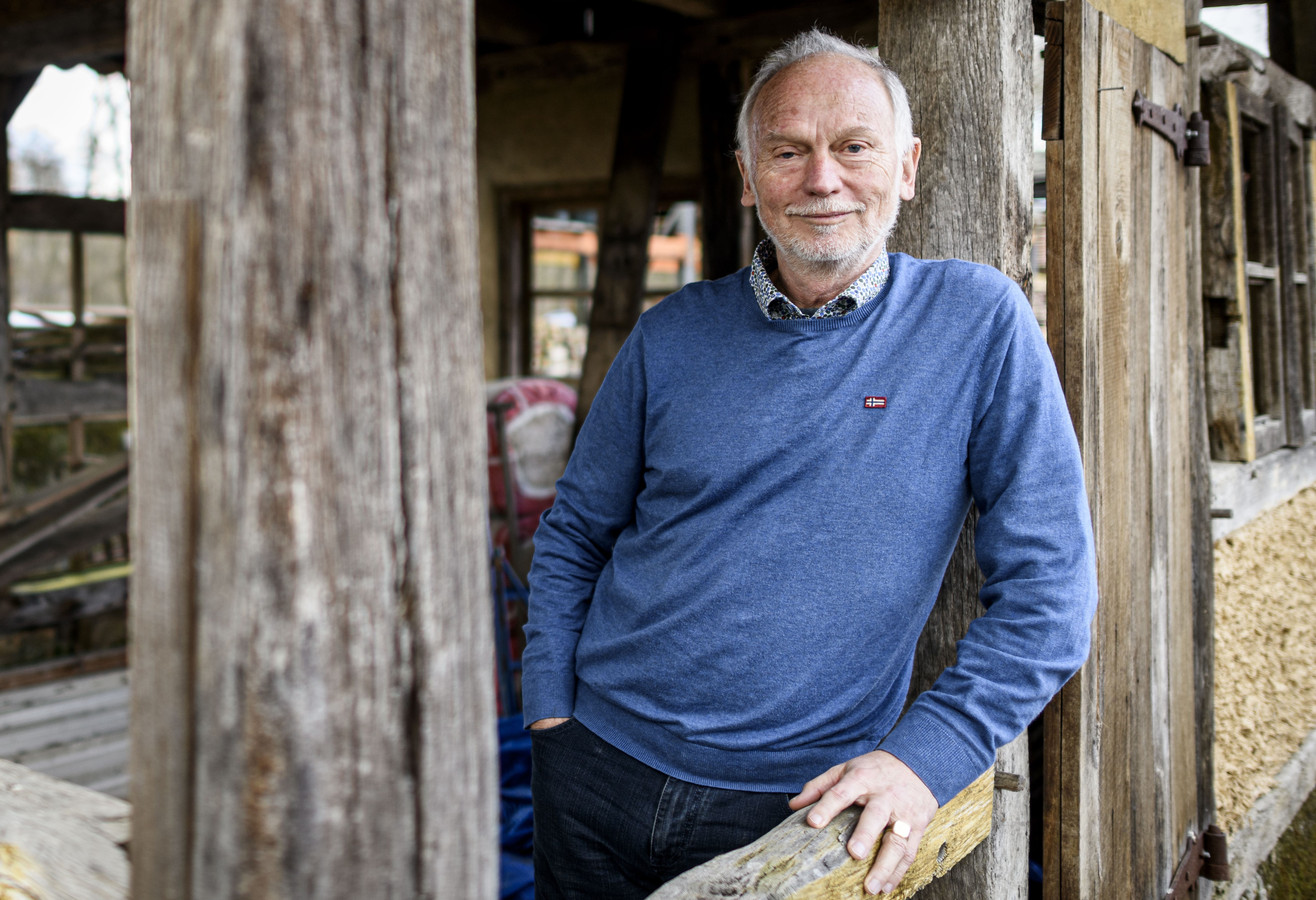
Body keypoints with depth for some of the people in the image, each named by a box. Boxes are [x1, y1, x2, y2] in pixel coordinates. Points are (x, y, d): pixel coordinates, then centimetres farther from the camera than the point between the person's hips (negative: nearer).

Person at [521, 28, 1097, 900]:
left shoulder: (979, 322, -8)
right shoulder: (673, 335, 0)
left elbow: (1049, 580, -9)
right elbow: (574, 535, 9)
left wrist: (930, 750, -18)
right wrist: (550, 711, 0)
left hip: (797, 806, -2)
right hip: (600, 764, 3)